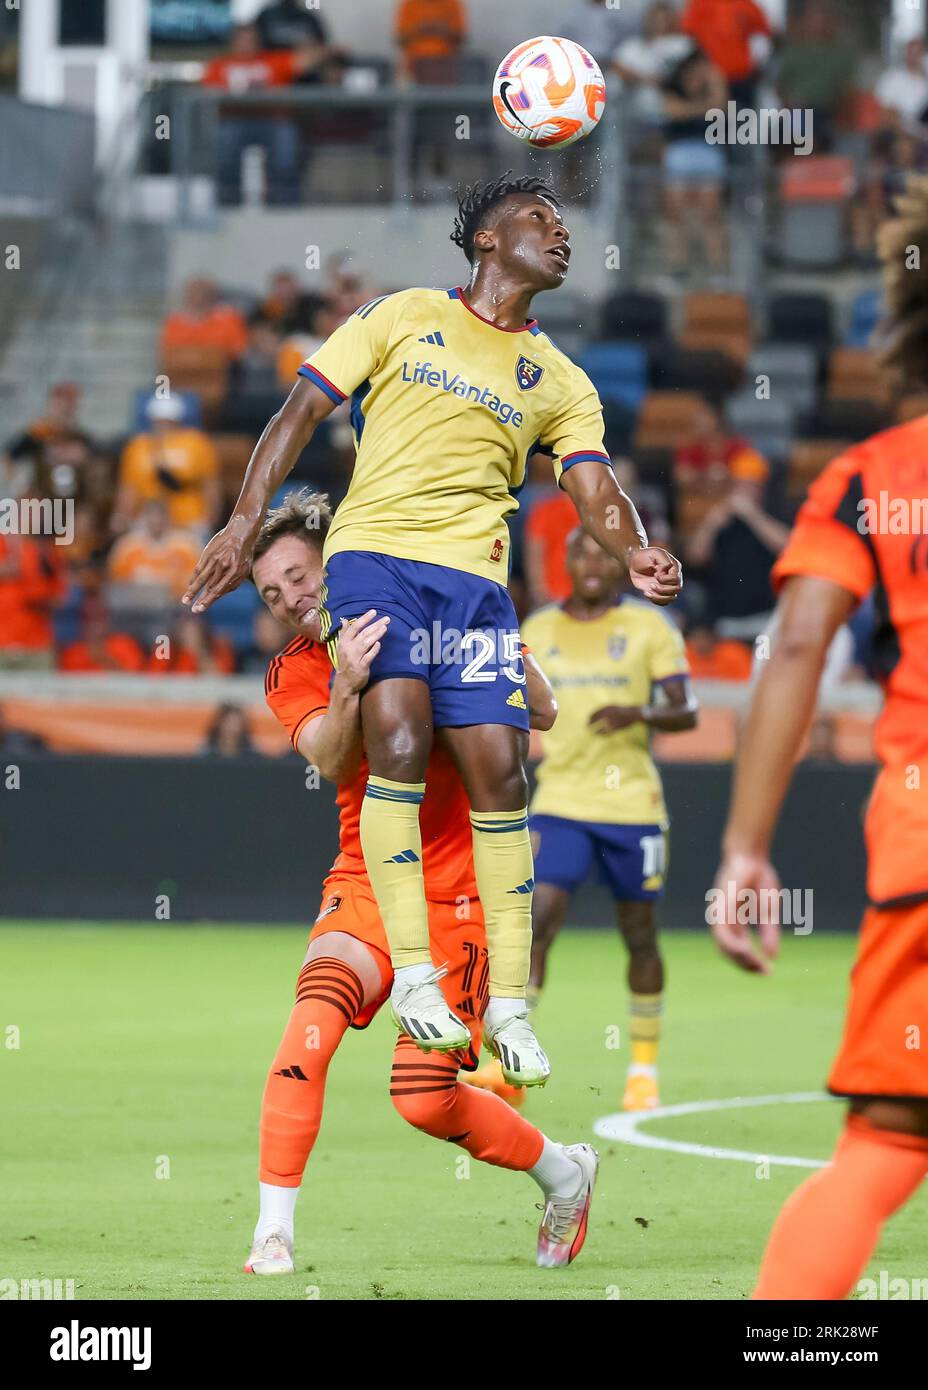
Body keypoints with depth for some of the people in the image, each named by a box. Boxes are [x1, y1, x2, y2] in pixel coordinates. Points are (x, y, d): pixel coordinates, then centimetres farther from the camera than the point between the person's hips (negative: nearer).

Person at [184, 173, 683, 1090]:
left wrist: (635, 553, -18)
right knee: (398, 741, -22)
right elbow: (302, 410, 8)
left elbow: (594, 488, 6)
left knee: (499, 770, -6)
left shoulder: (561, 383, 18)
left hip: (473, 578, 3)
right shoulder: (403, 317, 11)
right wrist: (245, 521, -4)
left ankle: (507, 1004, 2)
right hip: (375, 550, -3)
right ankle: (413, 976, -17)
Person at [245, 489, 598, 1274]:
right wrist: (347, 687, -37)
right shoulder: (295, 676, 3)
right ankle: (273, 1233, -26)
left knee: (425, 1099, -8)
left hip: (456, 892, -2)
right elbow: (332, 761, -17)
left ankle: (564, 1171, 22)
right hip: (366, 881, 2)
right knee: (317, 1014, -28)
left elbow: (540, 714, -6)